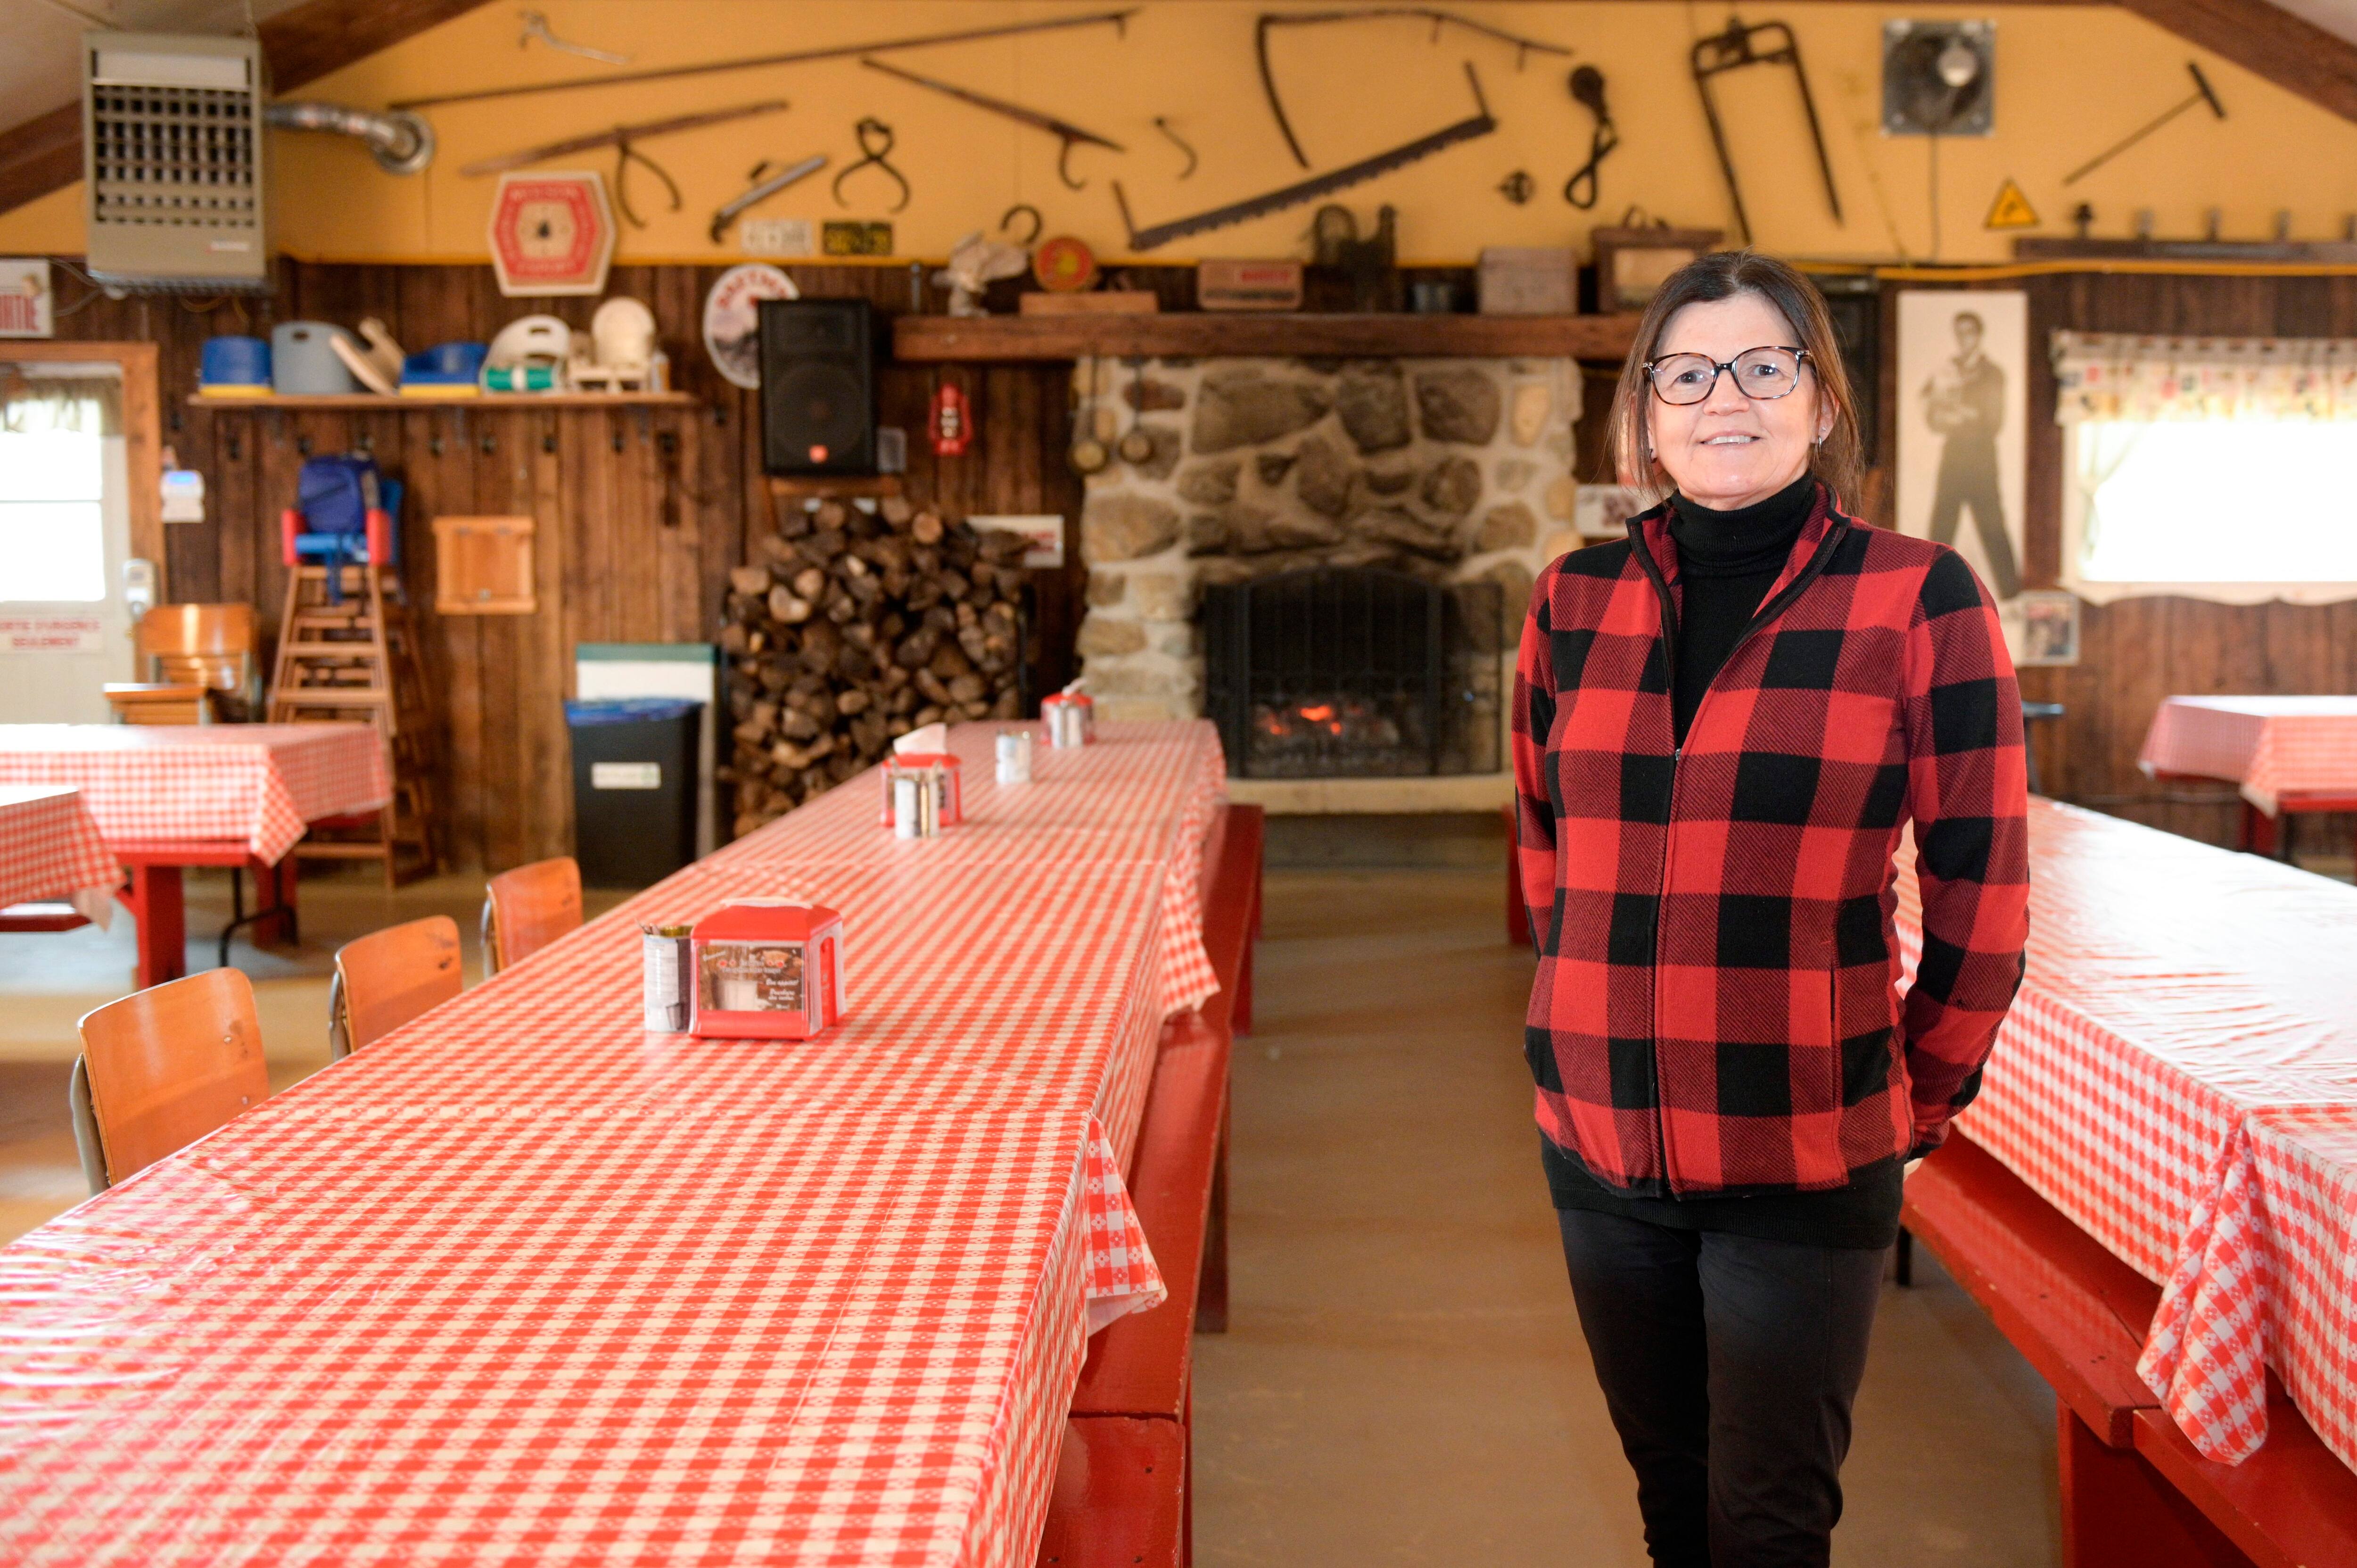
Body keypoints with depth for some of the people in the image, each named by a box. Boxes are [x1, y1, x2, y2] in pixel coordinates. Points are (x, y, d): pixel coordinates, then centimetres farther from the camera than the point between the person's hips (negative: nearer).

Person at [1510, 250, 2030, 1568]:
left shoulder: (1919, 599, -7)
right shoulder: (1577, 603, 4)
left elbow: (1983, 895, -3)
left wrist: (1918, 1105, 3)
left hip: (1804, 1162, -3)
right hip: (1601, 1144, 4)